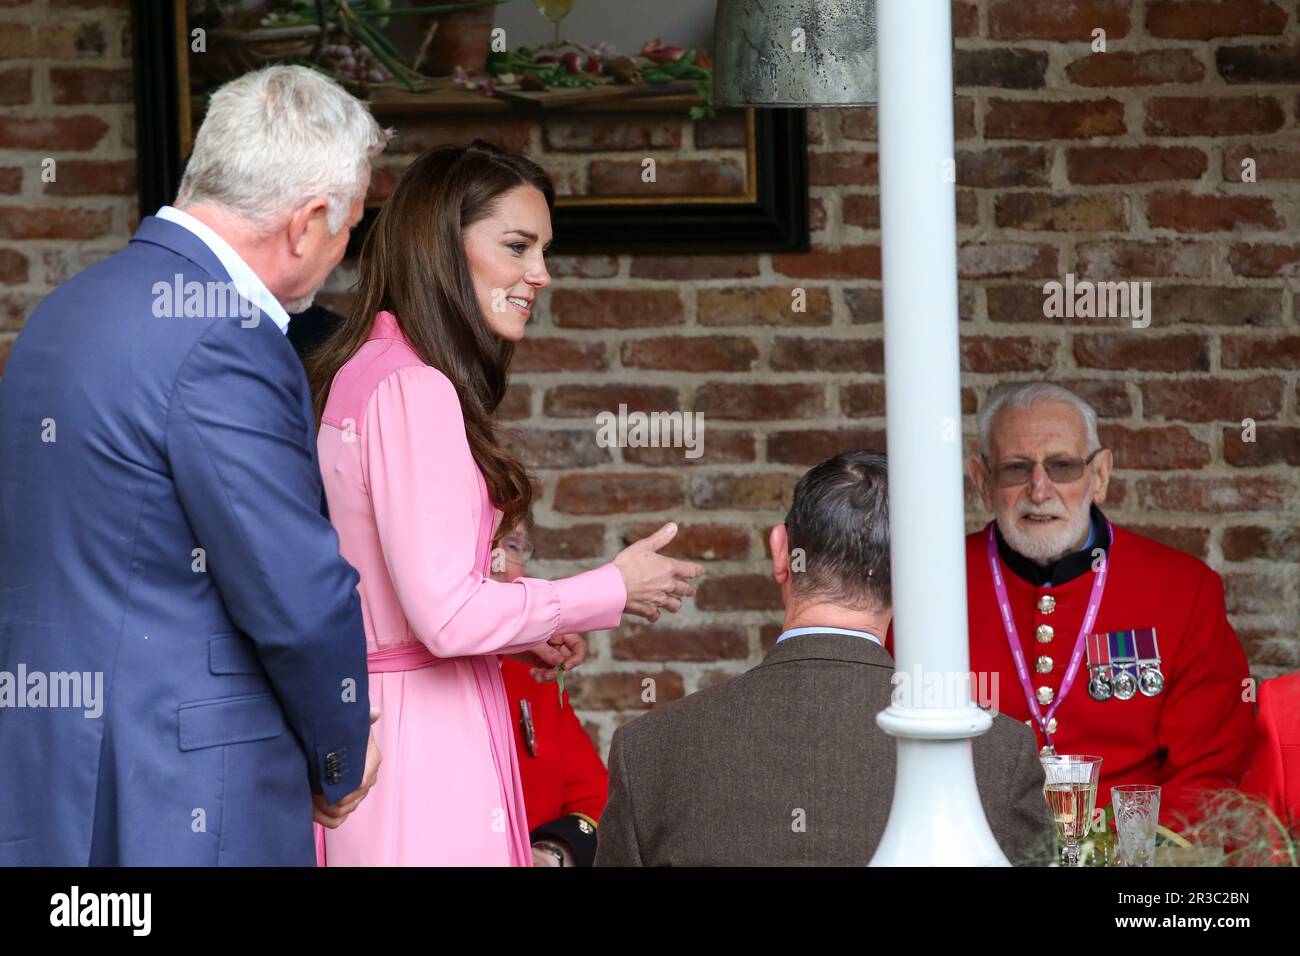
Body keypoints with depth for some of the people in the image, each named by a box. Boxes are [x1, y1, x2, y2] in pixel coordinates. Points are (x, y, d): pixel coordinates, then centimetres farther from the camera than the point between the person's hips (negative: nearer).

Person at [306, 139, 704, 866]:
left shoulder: (356, 374, 14)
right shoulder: (413, 390, -15)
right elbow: (447, 614, -20)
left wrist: (511, 630, 17)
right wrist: (615, 591, -8)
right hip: (425, 744, -10)